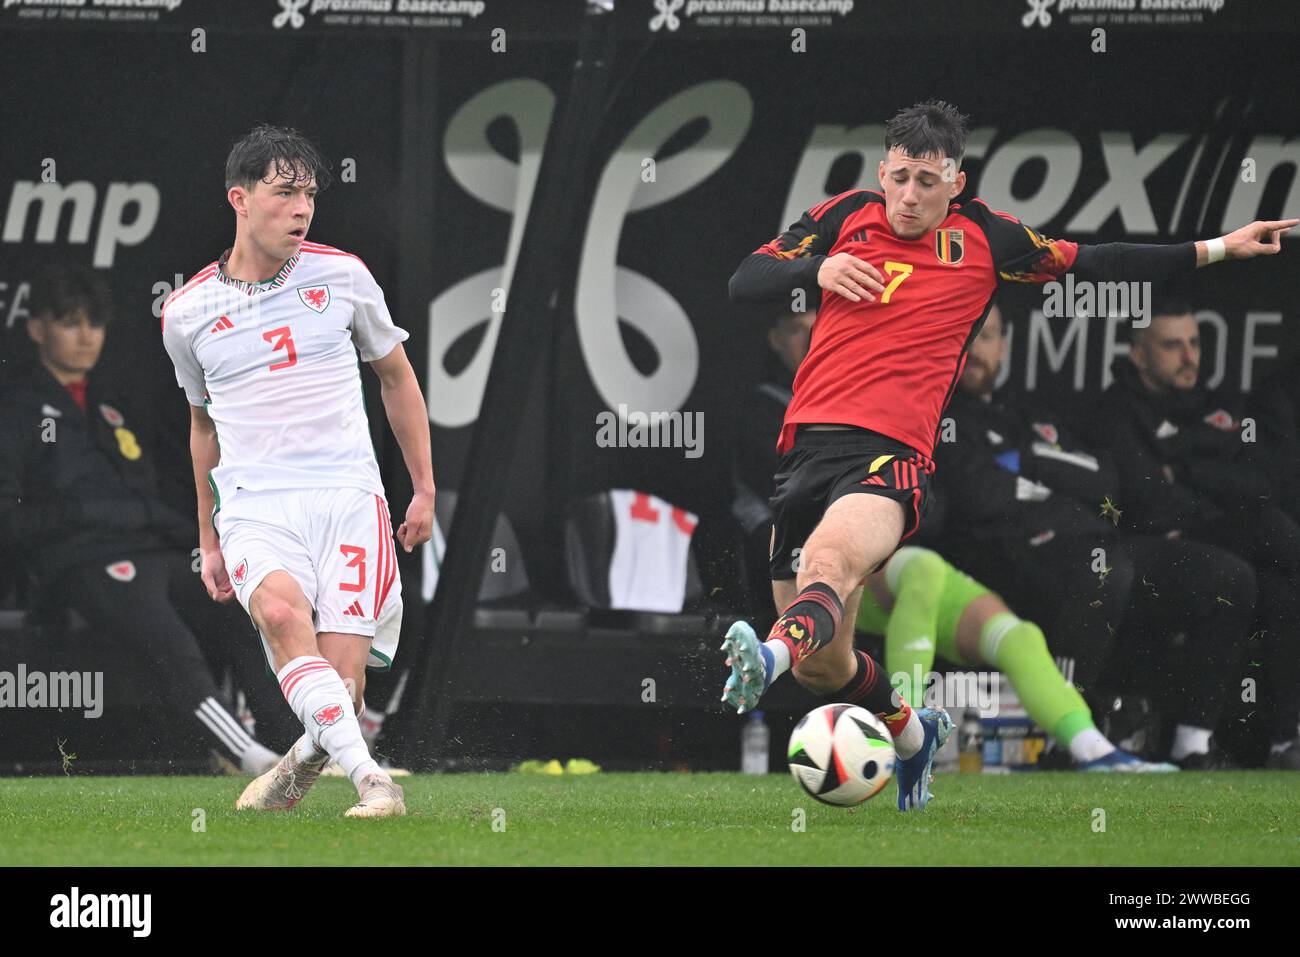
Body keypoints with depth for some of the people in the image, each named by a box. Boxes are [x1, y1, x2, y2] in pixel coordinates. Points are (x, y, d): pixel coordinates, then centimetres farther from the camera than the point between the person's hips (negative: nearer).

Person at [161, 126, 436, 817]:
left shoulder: (341, 277, 6)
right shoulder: (187, 313, 7)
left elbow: (396, 376, 19)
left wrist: (425, 490, 17)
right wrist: (209, 540, 26)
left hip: (348, 495, 0)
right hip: (255, 504, 0)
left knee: (344, 677, -13)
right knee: (281, 611, -33)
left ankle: (304, 762, 19)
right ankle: (369, 780, -36)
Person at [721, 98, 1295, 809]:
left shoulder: (983, 240, 13)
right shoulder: (844, 218, 15)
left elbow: (1097, 263, 21)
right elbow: (743, 282, 15)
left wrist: (1218, 249, 19)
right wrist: (817, 270, -4)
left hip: (890, 456, -3)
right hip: (806, 448, 3)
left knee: (830, 559, -37)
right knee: (822, 666, 9)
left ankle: (770, 657, -66)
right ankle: (911, 734, 38)